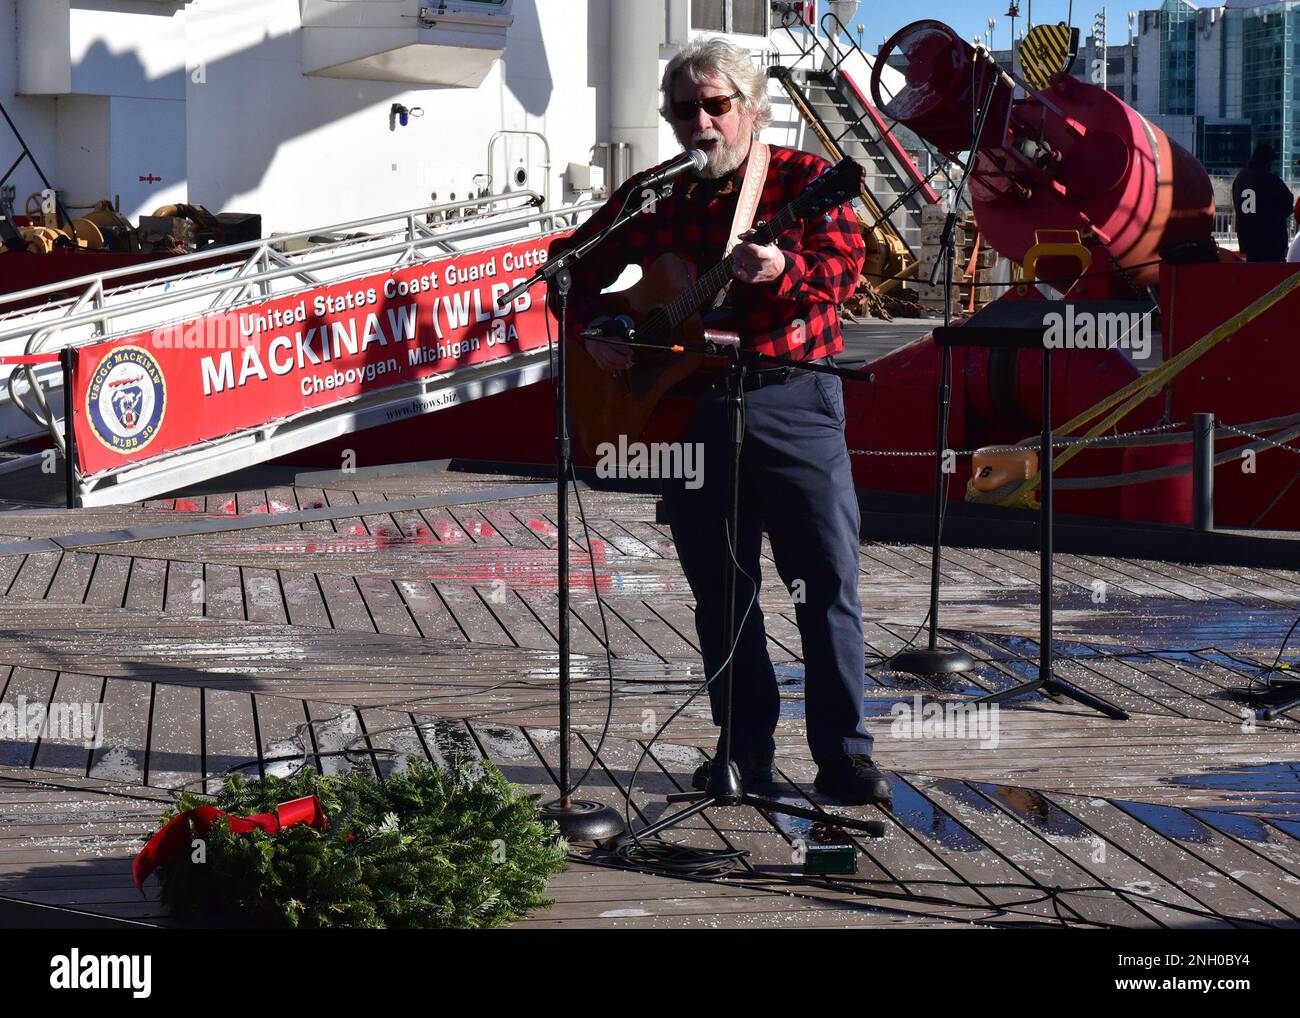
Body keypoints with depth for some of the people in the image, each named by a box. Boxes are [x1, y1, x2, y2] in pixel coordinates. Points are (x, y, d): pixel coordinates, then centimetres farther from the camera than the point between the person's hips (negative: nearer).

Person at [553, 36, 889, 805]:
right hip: (689, 406, 4)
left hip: (794, 401, -3)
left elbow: (845, 265, -15)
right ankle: (747, 752, 17)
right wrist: (591, 331, 1)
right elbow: (577, 266, 20)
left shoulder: (803, 178, -1)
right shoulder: (649, 198, 10)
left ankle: (845, 755, 0)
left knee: (830, 581, -6)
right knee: (720, 590, 8)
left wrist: (785, 270, -35)